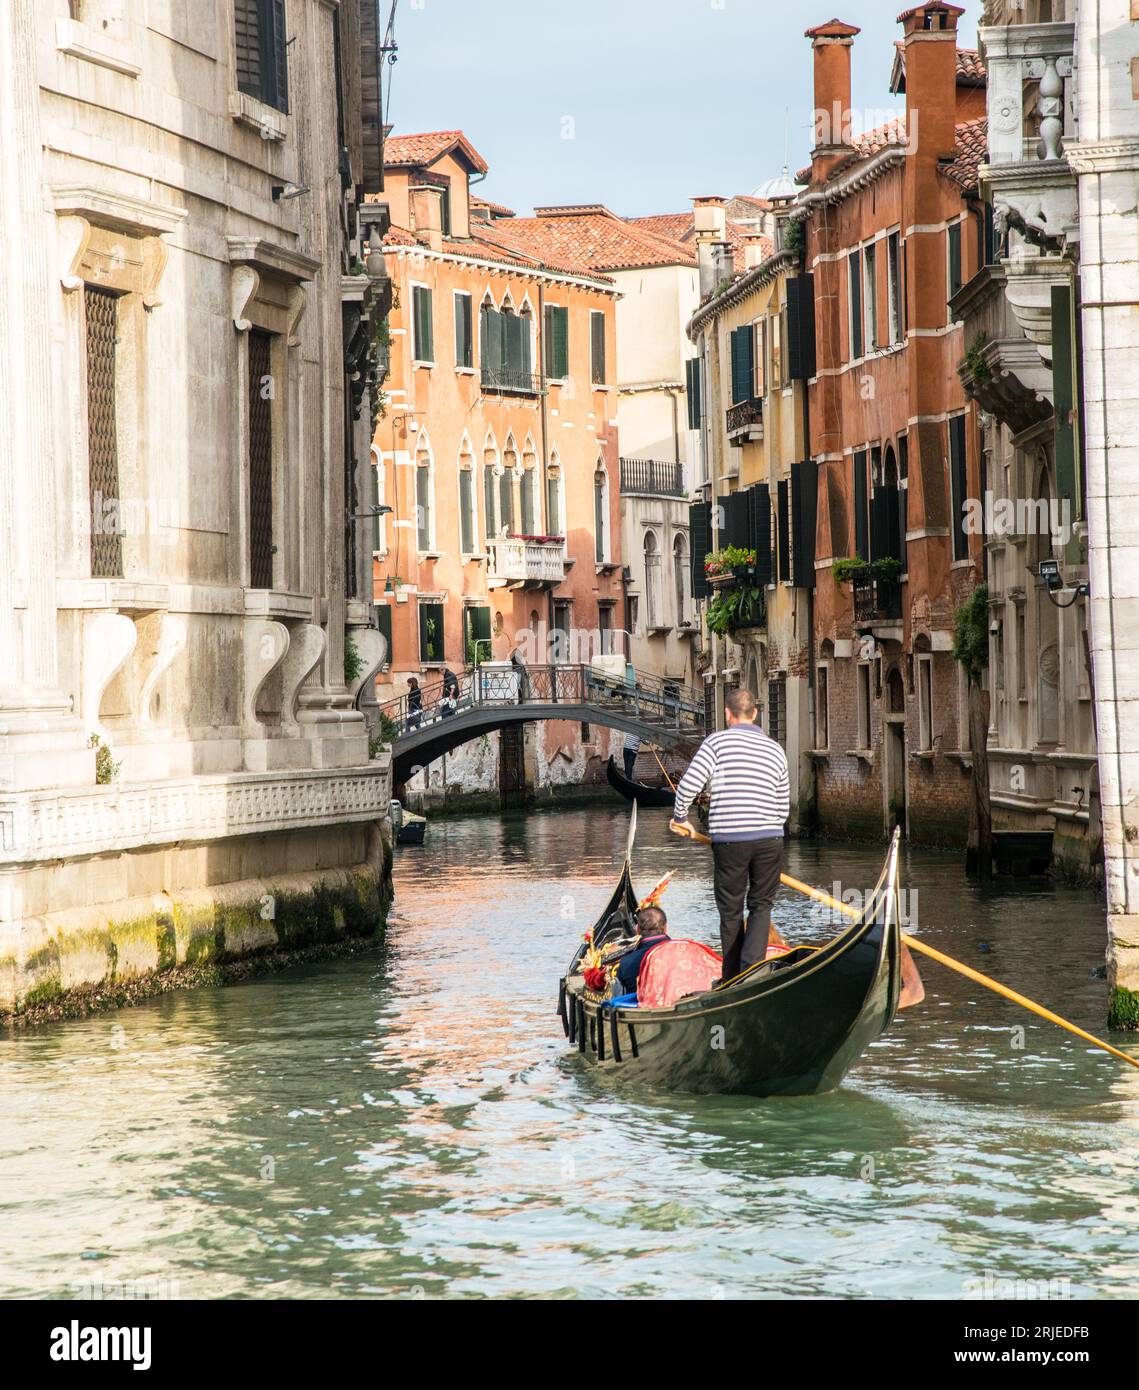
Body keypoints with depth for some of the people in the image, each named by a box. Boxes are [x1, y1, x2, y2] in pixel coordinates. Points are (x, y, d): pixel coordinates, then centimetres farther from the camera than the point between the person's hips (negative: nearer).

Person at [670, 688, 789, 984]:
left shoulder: (717, 742, -2)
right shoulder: (775, 750, 12)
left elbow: (689, 784, -9)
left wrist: (680, 817, 7)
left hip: (728, 840, -2)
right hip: (769, 839, 2)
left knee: (730, 910, 9)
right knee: (761, 906, 10)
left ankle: (732, 982, 14)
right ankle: (752, 969, -11)